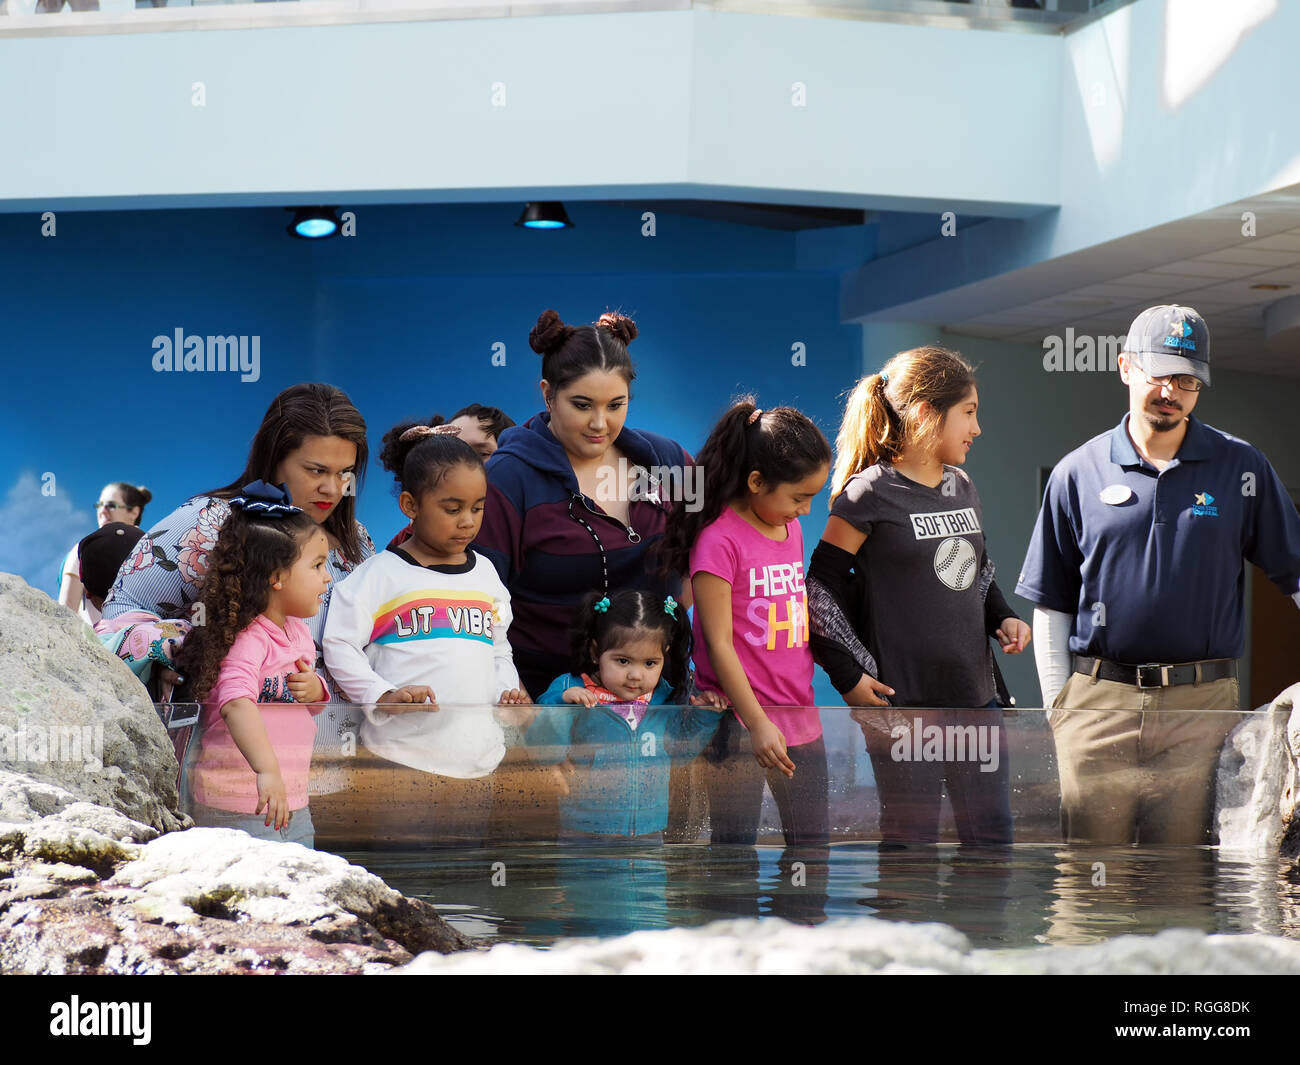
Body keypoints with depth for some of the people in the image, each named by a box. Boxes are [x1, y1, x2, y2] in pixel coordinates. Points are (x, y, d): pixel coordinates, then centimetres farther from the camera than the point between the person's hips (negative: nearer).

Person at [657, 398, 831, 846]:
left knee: (813, 844, 12)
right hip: (739, 723, -8)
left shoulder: (791, 528, 11)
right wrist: (758, 723, -18)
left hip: (800, 720, 8)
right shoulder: (718, 539, -13)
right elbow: (719, 644, -15)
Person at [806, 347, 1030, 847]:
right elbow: (819, 586, -8)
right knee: (911, 841, 0)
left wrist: (1002, 618, 7)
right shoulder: (870, 494, -9)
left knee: (991, 835, 10)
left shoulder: (961, 487, 12)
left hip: (976, 694, 7)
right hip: (903, 703, -7)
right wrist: (848, 674, -12)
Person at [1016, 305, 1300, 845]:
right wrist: (1059, 709, 4)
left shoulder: (1241, 467, 7)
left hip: (1202, 706, -1)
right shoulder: (1077, 474, 8)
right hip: (1099, 703, 1)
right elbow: (1051, 606, 11)